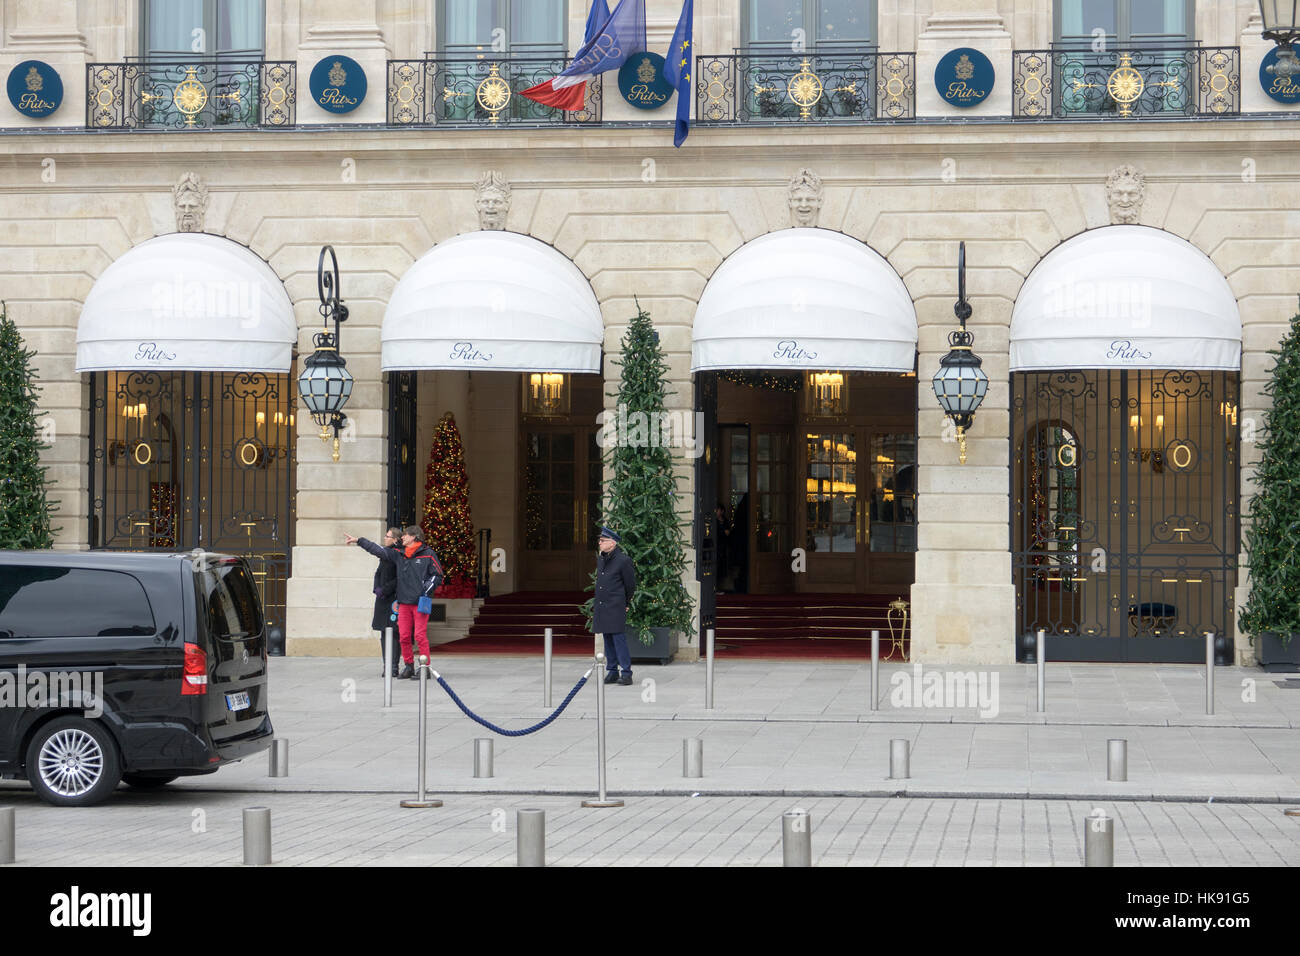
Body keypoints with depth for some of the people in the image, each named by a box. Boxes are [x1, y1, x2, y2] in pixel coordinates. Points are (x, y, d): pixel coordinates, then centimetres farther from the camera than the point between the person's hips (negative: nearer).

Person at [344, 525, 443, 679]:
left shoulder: (428, 554, 0)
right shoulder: (399, 554, 14)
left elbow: (438, 576, 1)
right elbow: (378, 550, 18)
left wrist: (425, 589, -10)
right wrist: (358, 540, 19)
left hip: (420, 602, -5)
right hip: (404, 602, 5)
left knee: (420, 635, -10)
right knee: (404, 636, 3)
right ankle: (408, 666, 12)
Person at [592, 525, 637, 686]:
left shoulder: (623, 560, -9)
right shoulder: (600, 559, 13)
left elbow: (631, 585, -2)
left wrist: (626, 605, 5)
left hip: (616, 608, -7)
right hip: (602, 609, 7)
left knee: (619, 640, -10)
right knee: (608, 642, 10)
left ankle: (627, 674, -8)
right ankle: (612, 672, 16)